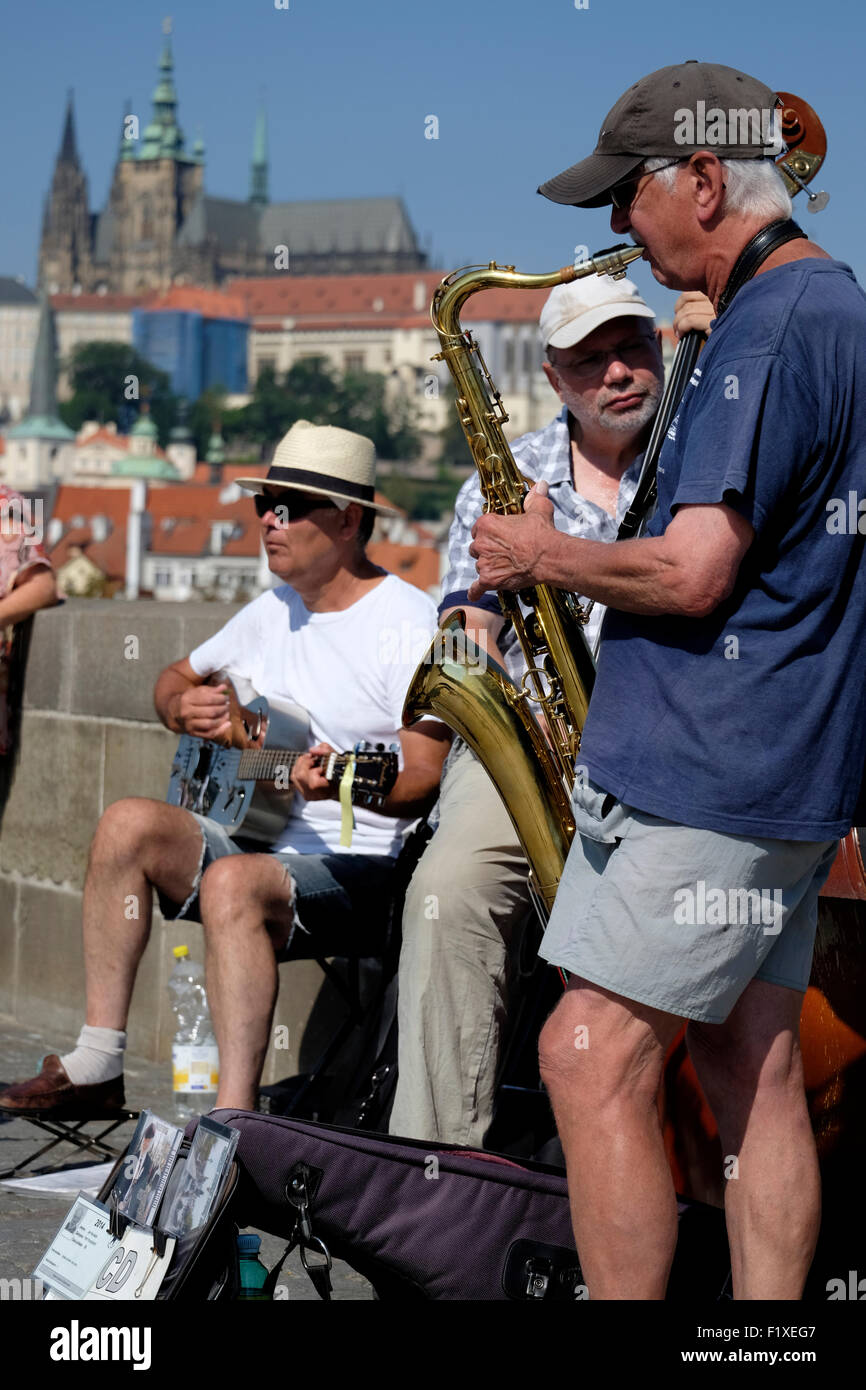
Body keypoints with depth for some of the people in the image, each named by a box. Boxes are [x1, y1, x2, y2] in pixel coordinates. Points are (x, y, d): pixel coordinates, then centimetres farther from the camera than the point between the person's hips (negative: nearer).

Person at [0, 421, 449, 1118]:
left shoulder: (408, 622, -9)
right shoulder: (273, 611, 15)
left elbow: (425, 780, -18)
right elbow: (175, 677, 29)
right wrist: (183, 708, 3)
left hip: (359, 869, -8)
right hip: (255, 841, 8)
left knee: (233, 881, -36)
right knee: (129, 823, -15)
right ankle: (97, 1067, -13)